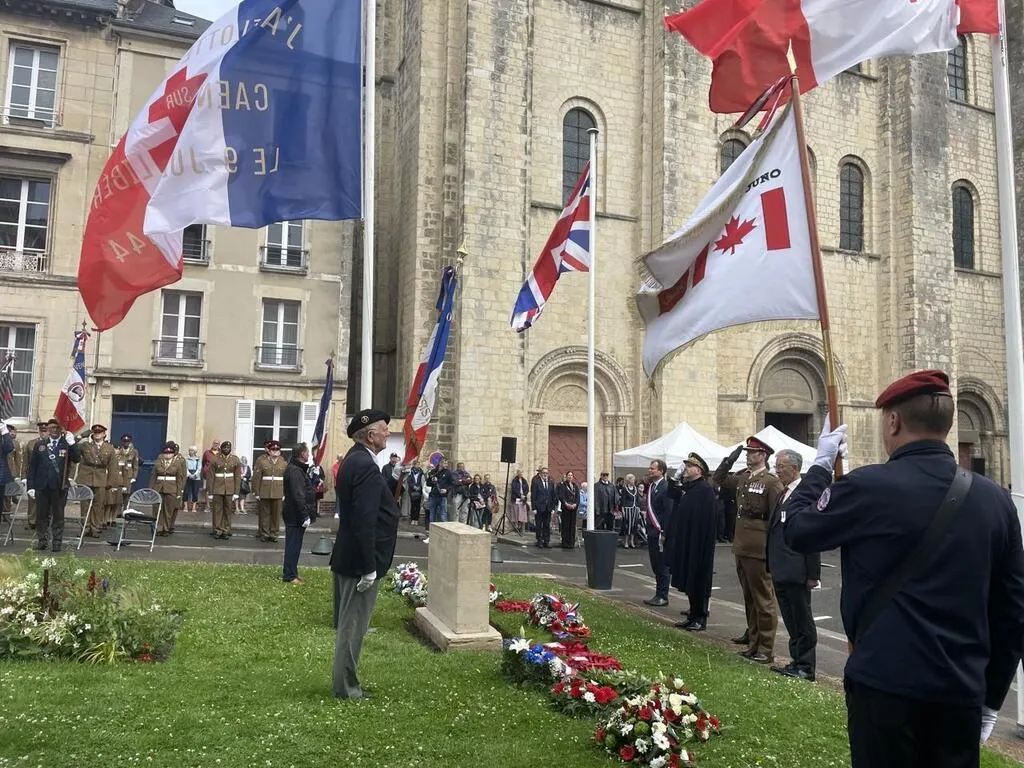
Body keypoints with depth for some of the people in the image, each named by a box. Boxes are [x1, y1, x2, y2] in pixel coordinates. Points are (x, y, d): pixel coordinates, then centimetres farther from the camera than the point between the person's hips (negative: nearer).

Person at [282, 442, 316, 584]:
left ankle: (290, 573, 26)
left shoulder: (297, 469, 15)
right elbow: (298, 496, -24)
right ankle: (289, 576, 3)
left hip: (294, 514, 11)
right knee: (293, 545, -4)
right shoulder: (295, 471, -19)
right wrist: (305, 516, -23)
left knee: (293, 544, 17)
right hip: (296, 515, -11)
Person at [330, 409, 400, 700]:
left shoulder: (354, 459, 9)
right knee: (353, 625, 3)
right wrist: (369, 567, -23)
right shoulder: (365, 466, -22)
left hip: (348, 558, 10)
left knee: (350, 623, 19)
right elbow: (365, 520, -26)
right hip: (360, 561, -10)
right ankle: (345, 687, 15)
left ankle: (344, 682, 32)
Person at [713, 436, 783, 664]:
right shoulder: (742, 478, 11)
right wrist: (730, 458, 8)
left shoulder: (771, 482, -11)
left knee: (763, 599, 0)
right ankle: (753, 641, 28)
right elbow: (717, 479, 21)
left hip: (758, 550, -8)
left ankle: (766, 649, 7)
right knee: (749, 598, 17)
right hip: (741, 548, 8)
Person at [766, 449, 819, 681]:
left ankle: (805, 667, 13)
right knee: (791, 620, 16)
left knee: (802, 620, 3)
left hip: (796, 572, -9)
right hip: (780, 571, 9)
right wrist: (771, 566, 14)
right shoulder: (783, 494, 13)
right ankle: (796, 662, 26)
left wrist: (813, 573, -16)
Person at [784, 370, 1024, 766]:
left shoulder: (869, 486, -14)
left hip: (885, 684, -4)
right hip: (962, 692, 5)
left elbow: (797, 531, 2)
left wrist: (820, 464, 13)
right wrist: (991, 696, 17)